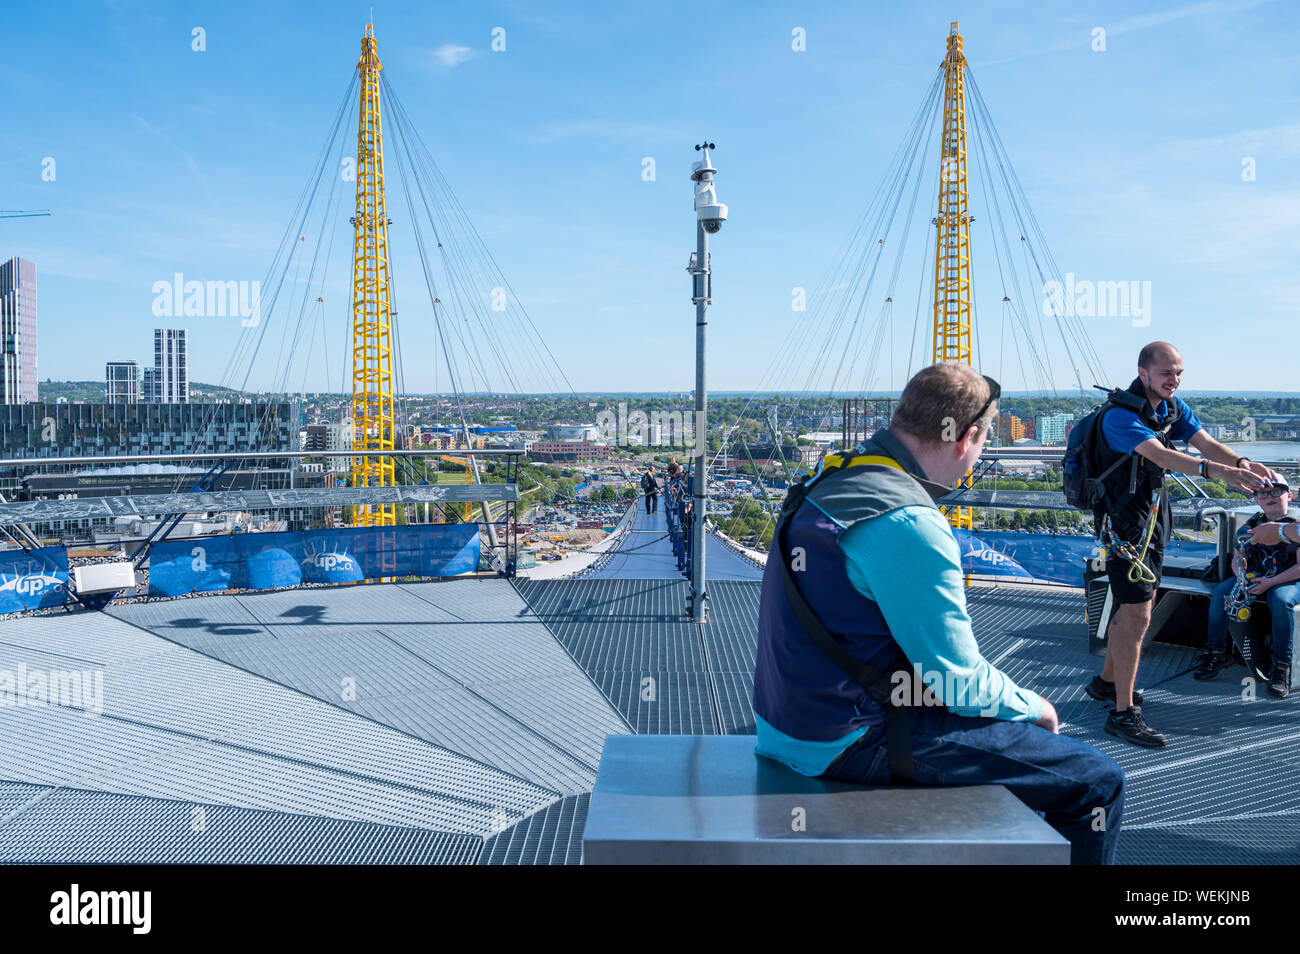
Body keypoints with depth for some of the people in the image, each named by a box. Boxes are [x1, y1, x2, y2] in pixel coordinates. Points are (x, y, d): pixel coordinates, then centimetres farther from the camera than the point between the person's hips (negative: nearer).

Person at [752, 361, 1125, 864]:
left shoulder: (830, 478, 6)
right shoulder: (908, 522, -24)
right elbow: (959, 679, -18)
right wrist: (1032, 706, 3)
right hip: (853, 742, -10)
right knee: (1097, 781, -3)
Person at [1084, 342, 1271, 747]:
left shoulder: (1174, 407, 6)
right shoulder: (1119, 416, -21)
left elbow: (1205, 442, -6)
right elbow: (1161, 455, -35)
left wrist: (1242, 462, -27)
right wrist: (1220, 471, -47)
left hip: (1154, 519, 9)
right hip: (1124, 523, -9)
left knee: (1136, 604, 18)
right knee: (1136, 614, -12)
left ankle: (1106, 681, 34)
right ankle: (1122, 713, -6)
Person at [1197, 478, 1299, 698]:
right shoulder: (1251, 526, 8)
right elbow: (1238, 558, 9)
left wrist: (1270, 582, -22)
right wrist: (1242, 576, -14)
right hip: (1254, 576, 5)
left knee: (1280, 600, -37)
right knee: (1220, 593, -20)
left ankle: (1281, 666, -26)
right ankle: (1218, 653, -8)